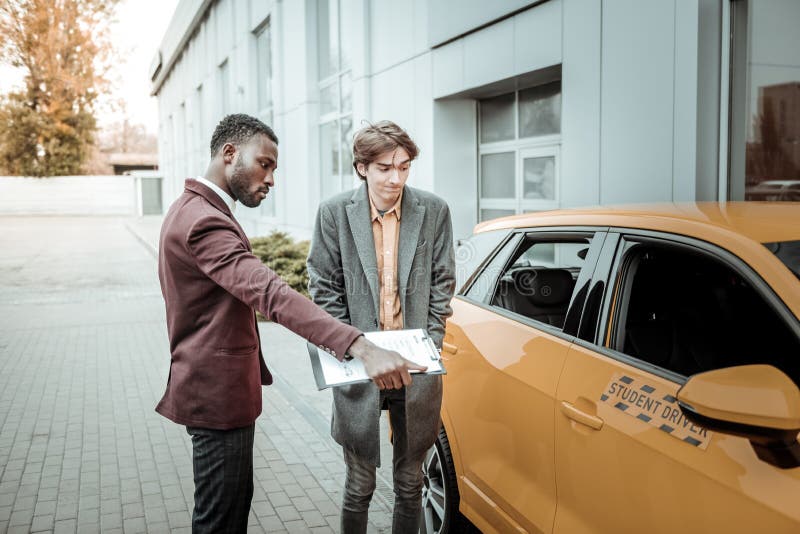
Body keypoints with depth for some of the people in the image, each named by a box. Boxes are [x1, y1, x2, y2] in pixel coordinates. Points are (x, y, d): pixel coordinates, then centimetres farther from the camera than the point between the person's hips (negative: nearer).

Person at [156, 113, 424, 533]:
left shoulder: (194, 209, 12)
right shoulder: (203, 220, -24)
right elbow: (270, 294, -38)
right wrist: (361, 348, -47)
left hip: (215, 385, 11)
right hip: (218, 393, -11)